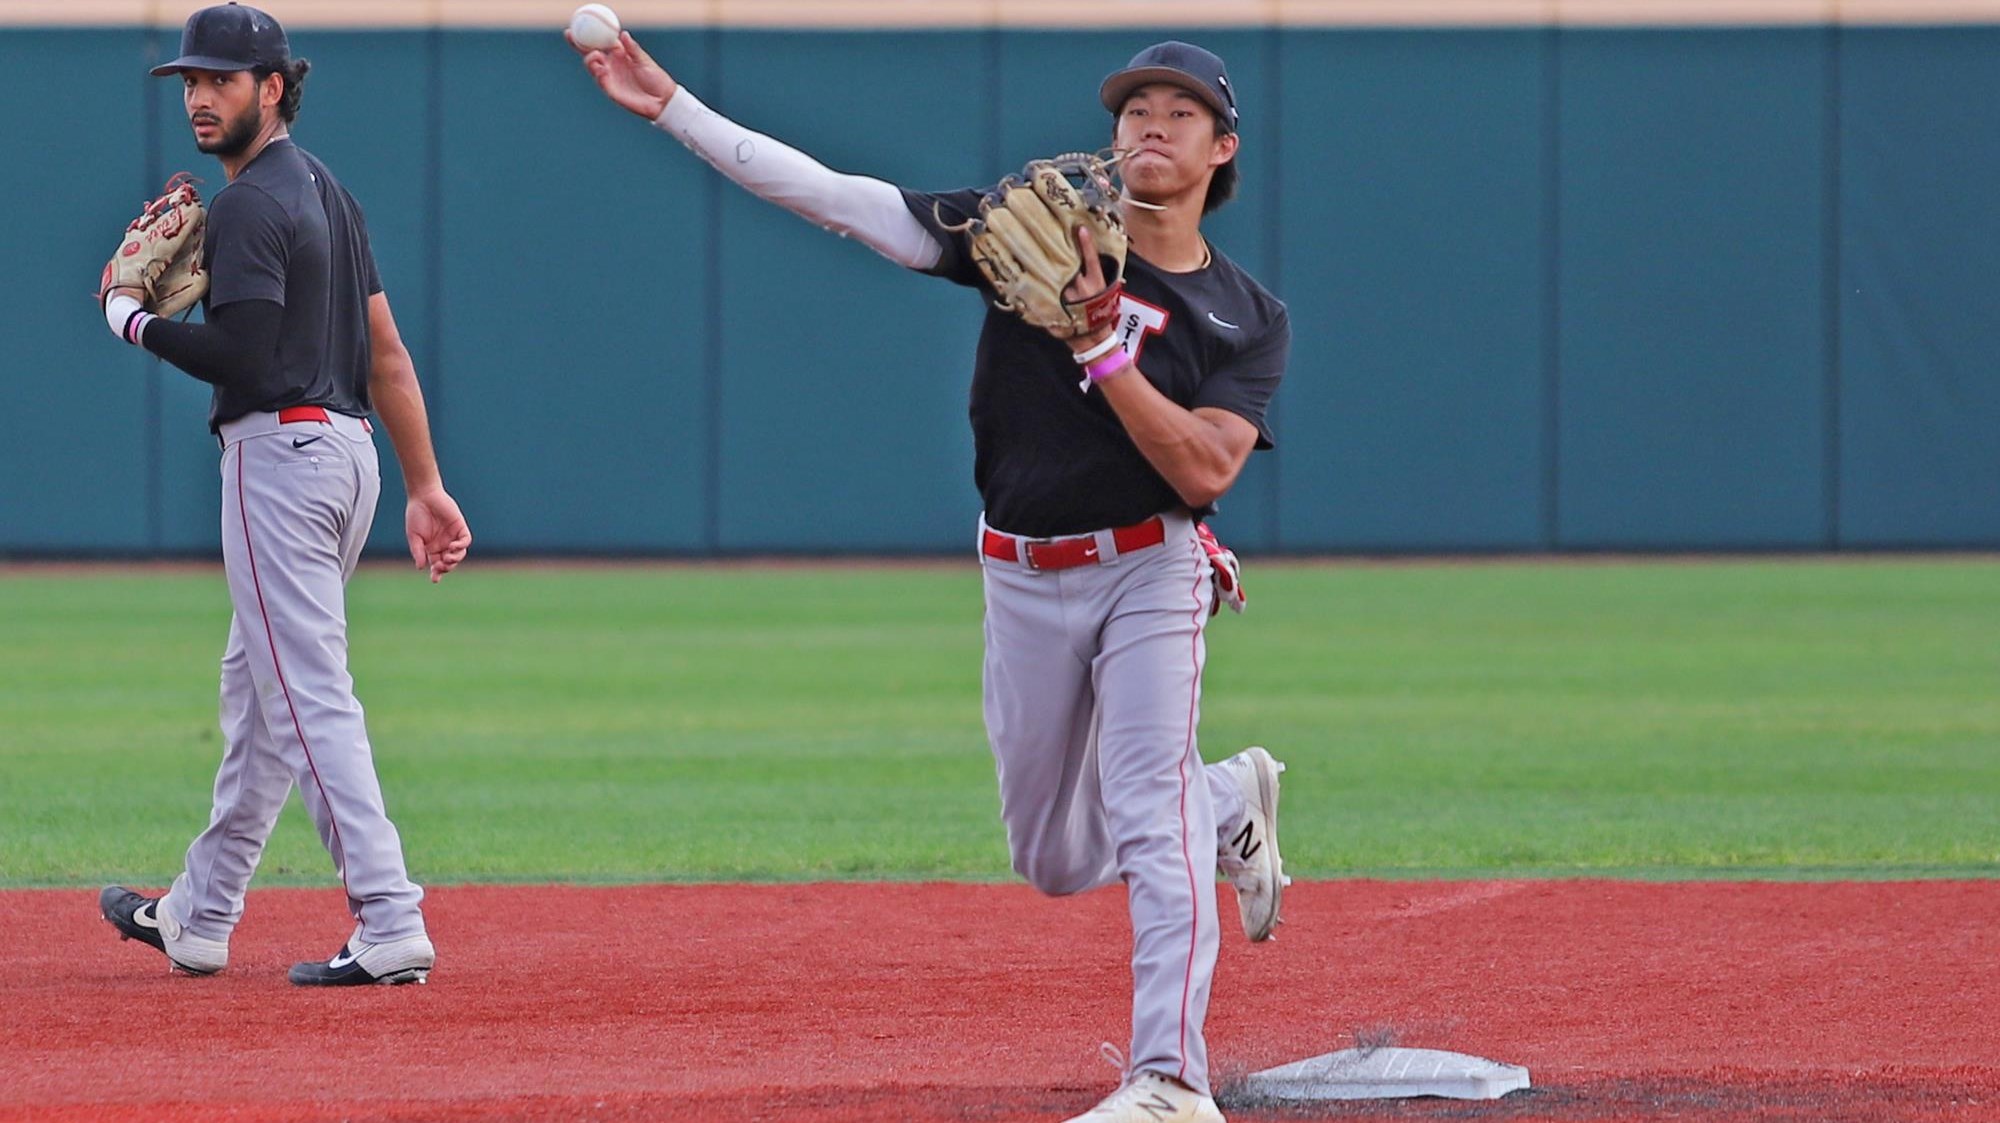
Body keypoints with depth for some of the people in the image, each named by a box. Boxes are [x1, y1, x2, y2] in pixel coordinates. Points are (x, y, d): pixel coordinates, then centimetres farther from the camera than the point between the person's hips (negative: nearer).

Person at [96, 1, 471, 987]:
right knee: (254, 686, 18)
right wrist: (425, 485, 14)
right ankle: (198, 921, 28)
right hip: (350, 451, 10)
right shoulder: (326, 192, 17)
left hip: (279, 453, -10)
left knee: (310, 699, -12)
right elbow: (387, 350, 15)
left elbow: (239, 358, -22)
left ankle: (390, 929, -19)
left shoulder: (250, 207, -13)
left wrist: (133, 322, -6)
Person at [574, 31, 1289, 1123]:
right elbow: (837, 198, -6)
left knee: (1149, 809, -23)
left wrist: (1101, 344, -24)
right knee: (1056, 860, 12)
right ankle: (1230, 804, 41)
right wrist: (674, 109, -14)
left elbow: (1203, 469, -18)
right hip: (1023, 581, 3)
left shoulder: (1248, 319, -2)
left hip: (1149, 572, -3)